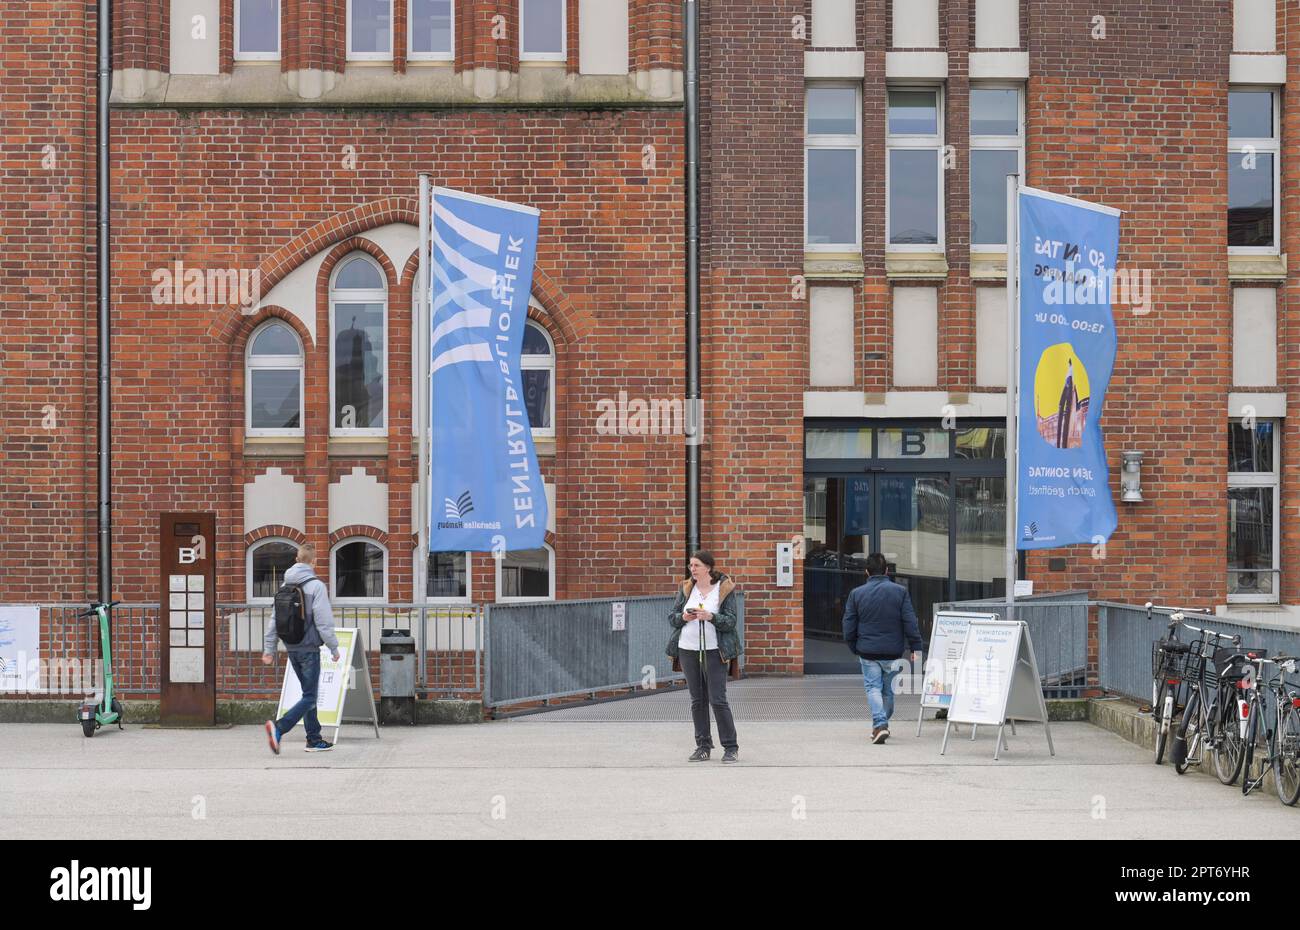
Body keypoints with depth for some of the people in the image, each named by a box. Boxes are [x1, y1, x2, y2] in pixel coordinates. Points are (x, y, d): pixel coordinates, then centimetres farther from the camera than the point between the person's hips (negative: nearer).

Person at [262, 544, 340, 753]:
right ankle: (279, 728, -23)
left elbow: (274, 619, 9)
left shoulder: (285, 586, 8)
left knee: (309, 693, 17)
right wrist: (334, 648, -5)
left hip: (292, 648, 7)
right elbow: (323, 621, -14)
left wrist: (269, 648, 14)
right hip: (309, 648, -7)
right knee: (309, 697, -5)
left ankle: (314, 739, 19)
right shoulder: (316, 586, -12)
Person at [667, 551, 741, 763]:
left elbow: (730, 621, -7)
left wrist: (711, 616, -24)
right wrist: (683, 617, -12)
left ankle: (731, 748, -2)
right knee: (697, 700, 6)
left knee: (718, 699, -9)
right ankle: (703, 746, 12)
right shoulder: (686, 588, 9)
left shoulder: (725, 589, -2)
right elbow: (672, 616, 9)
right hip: (688, 649, 4)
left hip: (714, 650, -4)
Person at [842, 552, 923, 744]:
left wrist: (855, 649, 14)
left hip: (868, 651, -1)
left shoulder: (856, 594, -1)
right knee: (888, 690, 15)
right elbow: (910, 623, -5)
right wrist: (916, 648, -2)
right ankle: (883, 724, 27)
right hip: (893, 652, 1)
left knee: (873, 687, 0)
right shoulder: (900, 592, -2)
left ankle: (879, 724, -19)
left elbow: (849, 627, 1)